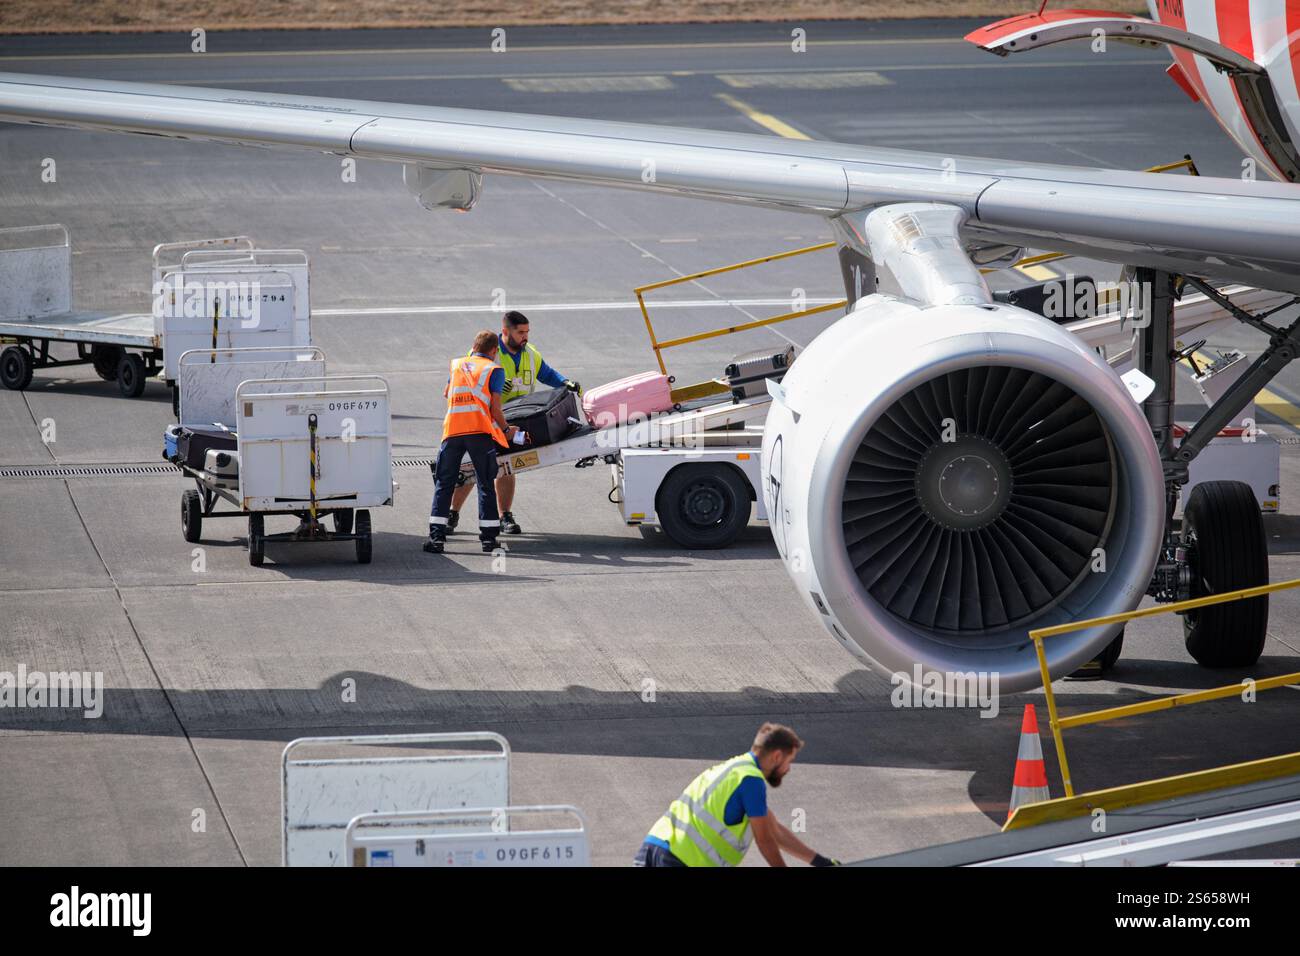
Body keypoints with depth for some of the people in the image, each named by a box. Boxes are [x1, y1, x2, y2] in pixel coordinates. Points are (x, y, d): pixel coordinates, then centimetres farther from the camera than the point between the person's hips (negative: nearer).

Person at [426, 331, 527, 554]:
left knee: (444, 483, 7)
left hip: (452, 429, 3)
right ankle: (488, 536, 4)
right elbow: (495, 407, -2)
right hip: (480, 430, -3)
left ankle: (436, 536, 0)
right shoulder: (494, 369, 7)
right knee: (486, 484, 6)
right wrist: (506, 430, 12)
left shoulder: (457, 365, 20)